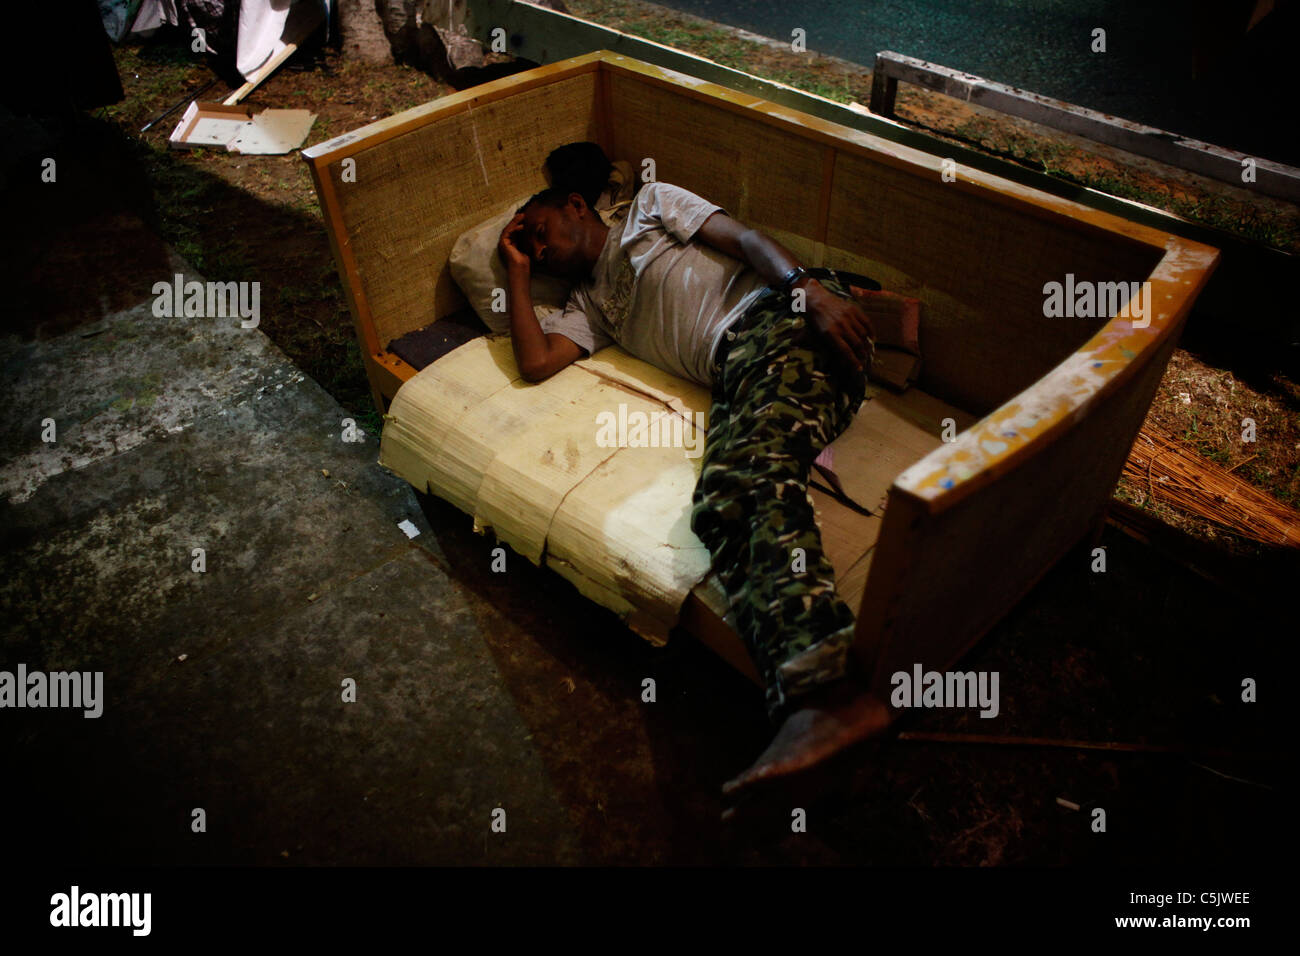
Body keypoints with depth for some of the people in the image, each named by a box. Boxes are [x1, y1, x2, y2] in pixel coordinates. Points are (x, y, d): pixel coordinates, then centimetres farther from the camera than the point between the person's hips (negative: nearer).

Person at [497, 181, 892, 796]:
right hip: (736, 377, 4)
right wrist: (516, 270, 27)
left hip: (783, 316, -4)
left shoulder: (649, 205, 25)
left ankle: (824, 689, -52)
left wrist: (808, 286, -11)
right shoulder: (590, 304, 36)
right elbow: (535, 362, 17)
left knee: (750, 473, -33)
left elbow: (744, 238, 9)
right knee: (721, 505, -28)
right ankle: (811, 702, -49)